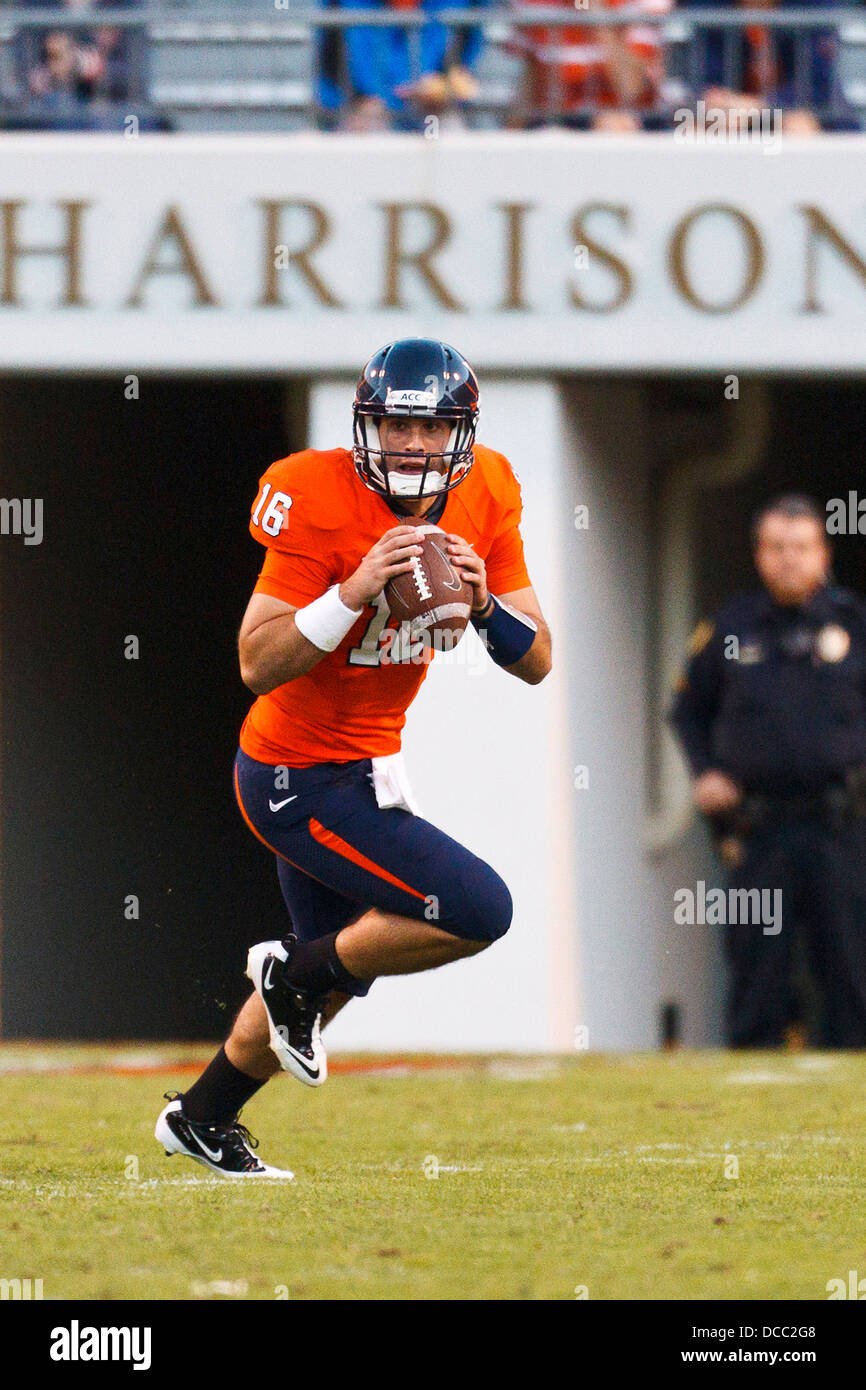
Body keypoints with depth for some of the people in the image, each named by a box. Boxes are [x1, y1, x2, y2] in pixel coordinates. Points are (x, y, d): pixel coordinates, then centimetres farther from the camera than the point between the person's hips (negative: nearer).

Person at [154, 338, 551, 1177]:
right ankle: (294, 974, 4)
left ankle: (201, 1119, 43)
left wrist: (482, 603, -21)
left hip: (356, 770, 8)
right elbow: (257, 664, -25)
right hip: (302, 783, -8)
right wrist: (354, 593, -35)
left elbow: (536, 661, -3)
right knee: (478, 912, -16)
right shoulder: (322, 503, -24)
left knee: (331, 983, 23)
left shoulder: (484, 498, -5)